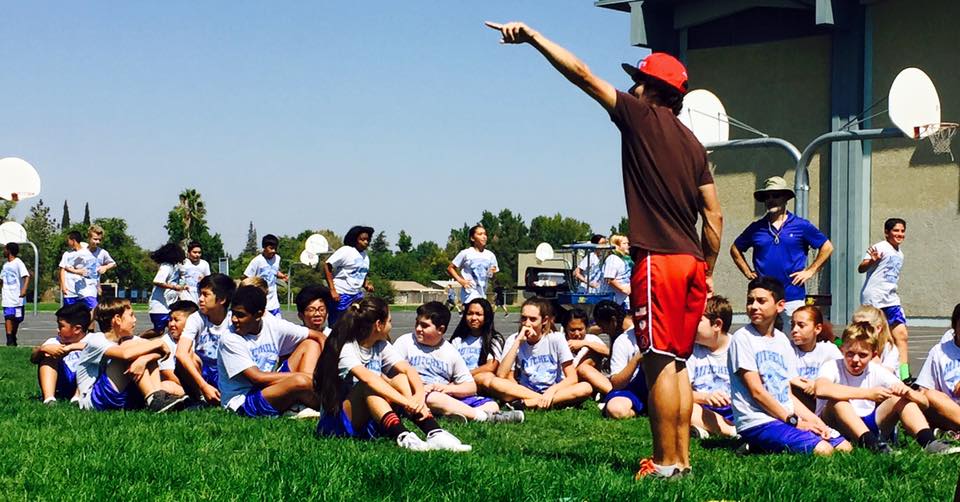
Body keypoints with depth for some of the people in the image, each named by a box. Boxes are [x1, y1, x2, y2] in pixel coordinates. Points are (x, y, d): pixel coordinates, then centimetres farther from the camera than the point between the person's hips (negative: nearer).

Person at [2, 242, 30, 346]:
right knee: (8, 318, -9)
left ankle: (13, 339, 21)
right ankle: (10, 340, -15)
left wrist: (24, 290, -30)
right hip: (7, 298, 5)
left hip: (17, 298, -4)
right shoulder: (5, 264, 14)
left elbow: (27, 276, -17)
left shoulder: (18, 263, -7)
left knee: (16, 319, 6)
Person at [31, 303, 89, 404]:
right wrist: (42, 348, -23)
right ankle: (48, 399, -33)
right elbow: (33, 359, -1)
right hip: (60, 386, 3)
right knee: (48, 354, -14)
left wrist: (72, 347, -26)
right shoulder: (54, 342, 12)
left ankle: (77, 398, -37)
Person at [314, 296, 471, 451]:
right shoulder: (345, 348, -17)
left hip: (367, 420, 6)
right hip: (337, 421, -6)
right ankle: (403, 437, -49)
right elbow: (366, 377, -35)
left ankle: (435, 433, -30)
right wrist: (406, 402, -42)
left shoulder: (381, 346, 5)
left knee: (400, 378, -14)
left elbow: (408, 369, -8)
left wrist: (420, 395, -30)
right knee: (370, 386, -31)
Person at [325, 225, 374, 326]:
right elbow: (327, 266, -13)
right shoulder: (345, 251, -10)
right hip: (341, 296, -7)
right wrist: (332, 290, -18)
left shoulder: (365, 256, 12)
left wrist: (367, 284, 2)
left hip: (357, 295, 7)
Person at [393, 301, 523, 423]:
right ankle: (482, 416, -44)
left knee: (492, 406, -14)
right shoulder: (405, 342, 8)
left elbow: (471, 387, 12)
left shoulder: (451, 352, 14)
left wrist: (448, 388, -8)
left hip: (448, 398, 4)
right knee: (432, 398, -40)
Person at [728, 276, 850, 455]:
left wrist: (813, 420, -1)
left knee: (844, 448, -3)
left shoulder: (782, 340, 15)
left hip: (789, 419, 8)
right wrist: (794, 421, -12)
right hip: (758, 424, -8)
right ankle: (758, 446, -7)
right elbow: (756, 391, -11)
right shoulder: (742, 338, -6)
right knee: (822, 450, -25)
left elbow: (787, 394, 14)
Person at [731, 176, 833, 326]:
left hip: (793, 297, -2)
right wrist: (747, 272, 10)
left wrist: (810, 271, 2)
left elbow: (827, 247, 8)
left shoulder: (801, 226, 4)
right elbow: (735, 249, 22)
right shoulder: (756, 228, 9)